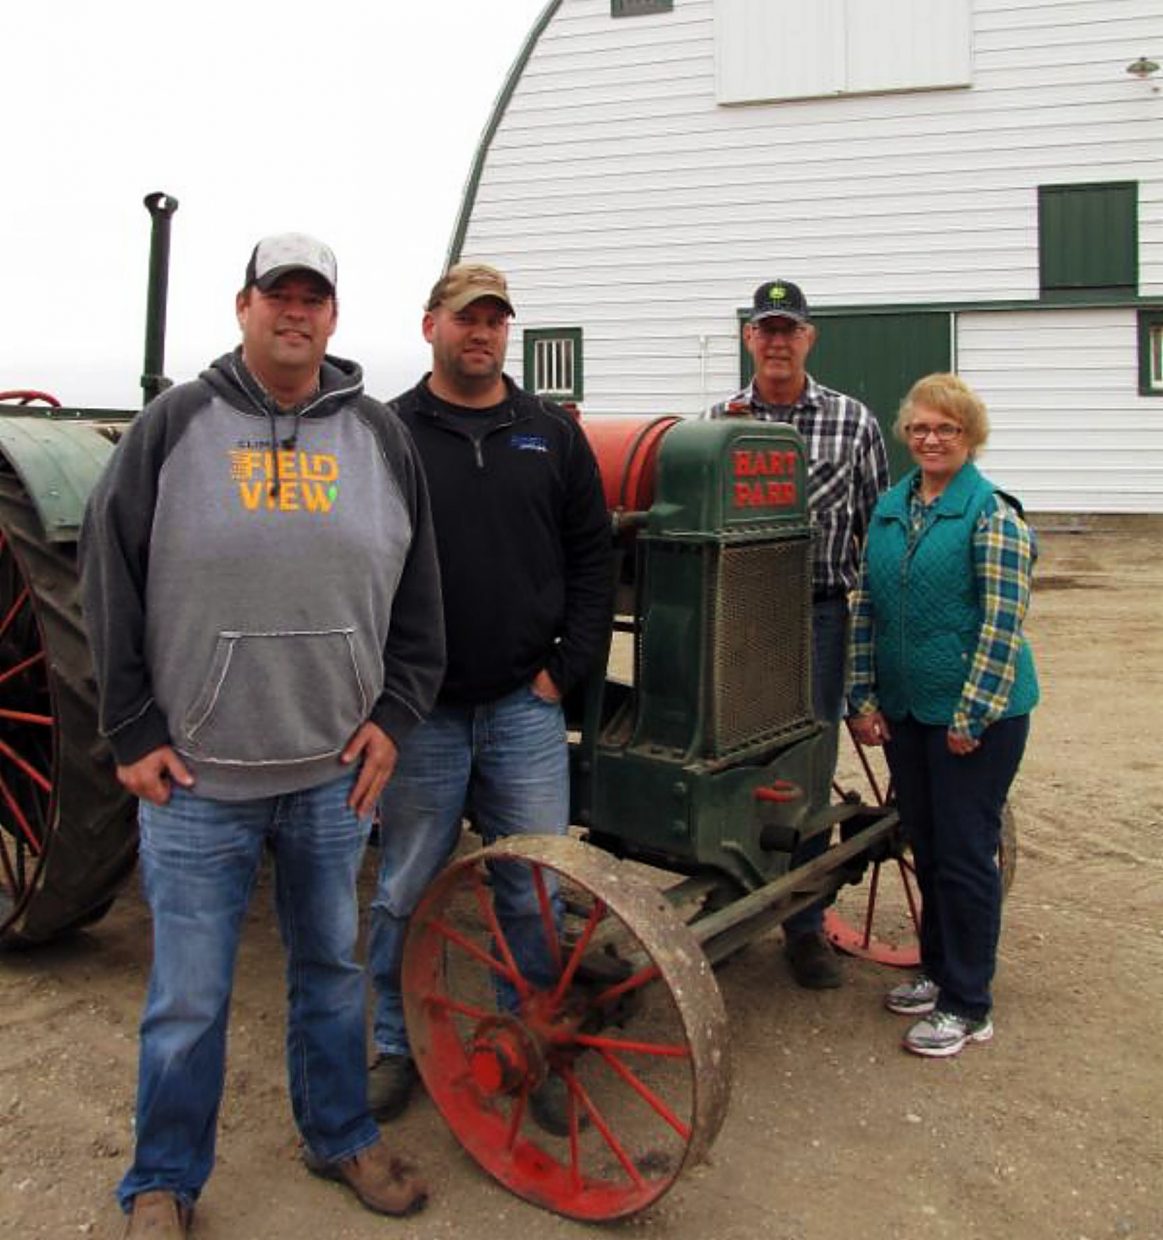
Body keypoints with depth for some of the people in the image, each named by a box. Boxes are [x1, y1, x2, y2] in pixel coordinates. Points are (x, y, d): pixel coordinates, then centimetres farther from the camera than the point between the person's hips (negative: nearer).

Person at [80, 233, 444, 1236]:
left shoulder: (380, 437, 5)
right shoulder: (174, 426, -2)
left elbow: (418, 593, 10)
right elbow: (110, 583, -1)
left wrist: (395, 715, 2)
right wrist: (133, 732, -4)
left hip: (335, 773, 3)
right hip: (196, 777, -2)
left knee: (332, 972, 19)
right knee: (188, 1002, 9)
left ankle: (342, 1138, 40)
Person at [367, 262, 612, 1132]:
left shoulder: (552, 433, 7)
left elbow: (593, 559, 7)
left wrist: (567, 668, -1)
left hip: (526, 706, 2)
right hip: (420, 711, -1)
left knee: (536, 896, 9)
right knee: (405, 895, 12)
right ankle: (397, 1048, 30)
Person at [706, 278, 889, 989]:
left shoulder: (853, 422, 4)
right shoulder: (717, 419, 7)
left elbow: (878, 524, 5)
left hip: (818, 614, -1)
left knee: (808, 770, 5)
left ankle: (805, 924, 20)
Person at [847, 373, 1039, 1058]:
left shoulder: (993, 513, -11)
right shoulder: (889, 509, 8)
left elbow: (1004, 624, -15)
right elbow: (867, 609, 10)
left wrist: (971, 716, -17)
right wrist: (865, 698, 4)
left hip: (977, 713, -6)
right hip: (904, 710, 6)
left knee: (965, 853, 1)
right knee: (925, 845, 17)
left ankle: (967, 1005, 15)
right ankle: (938, 968, 34)